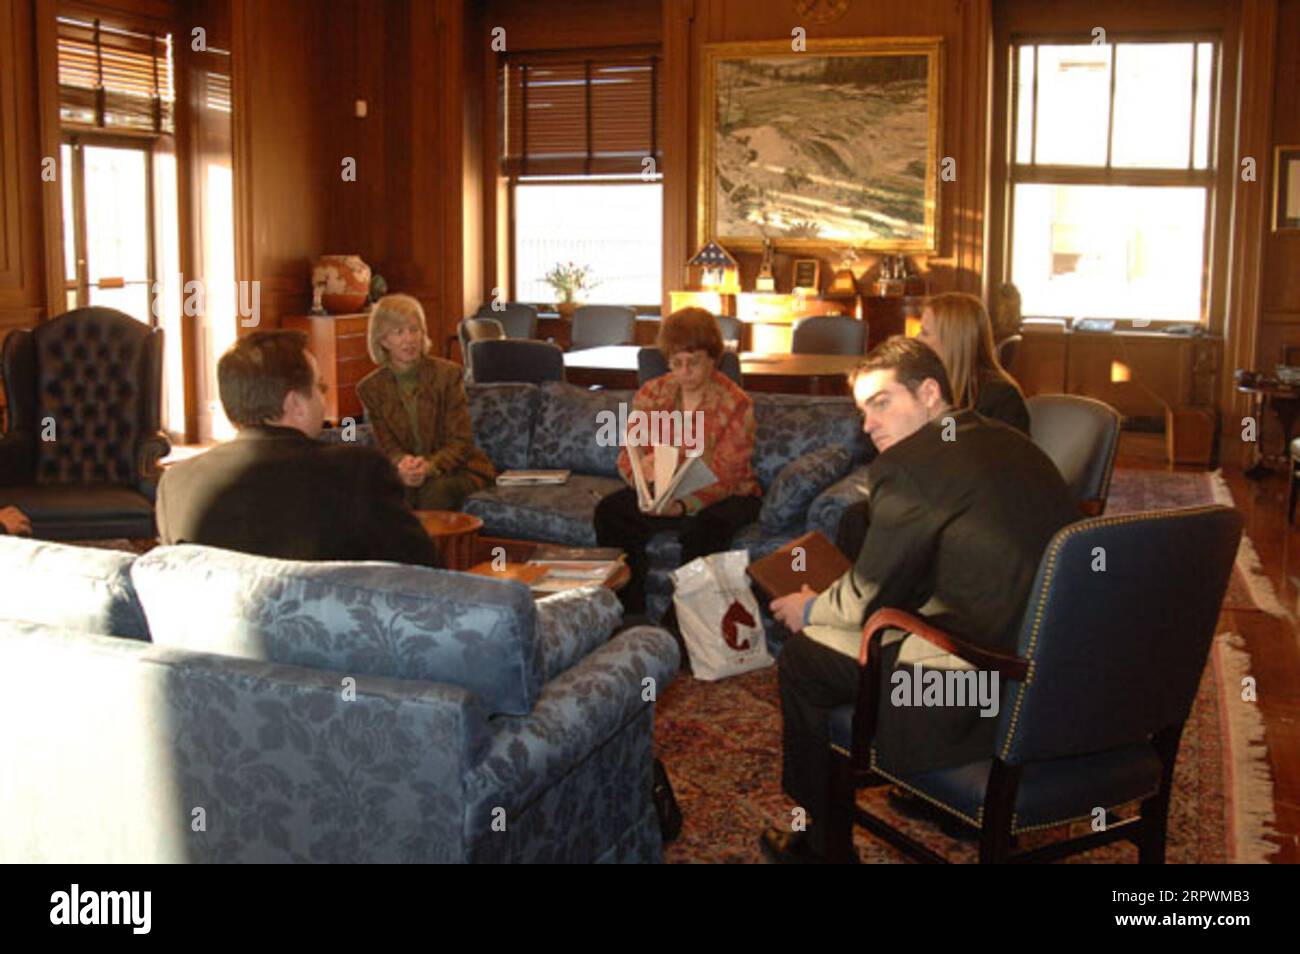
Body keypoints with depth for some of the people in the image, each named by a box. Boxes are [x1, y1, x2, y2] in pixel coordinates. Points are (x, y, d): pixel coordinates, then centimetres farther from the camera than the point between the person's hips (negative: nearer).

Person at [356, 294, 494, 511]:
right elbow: (388, 446, 1)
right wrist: (403, 463, -24)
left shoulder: (447, 374, -5)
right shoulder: (371, 388, 2)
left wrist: (430, 465, -30)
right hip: (412, 473, 1)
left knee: (438, 491, -34)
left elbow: (461, 442, -9)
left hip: (458, 470, -1)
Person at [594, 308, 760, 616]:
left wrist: (684, 504, -39)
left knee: (705, 525, -37)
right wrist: (644, 471, -29)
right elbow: (628, 457, -3)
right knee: (610, 511, -22)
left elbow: (723, 479, -19)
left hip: (725, 496, -4)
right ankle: (628, 616, -17)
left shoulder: (736, 405, -13)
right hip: (660, 493, 4)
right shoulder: (650, 394, 1)